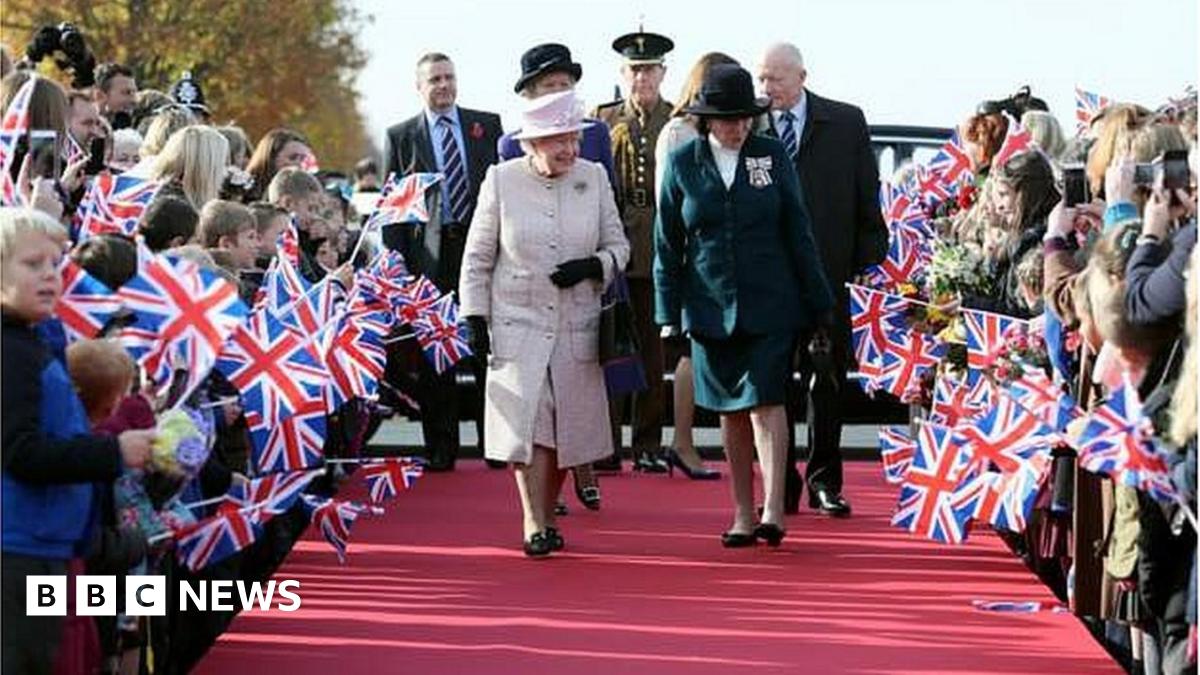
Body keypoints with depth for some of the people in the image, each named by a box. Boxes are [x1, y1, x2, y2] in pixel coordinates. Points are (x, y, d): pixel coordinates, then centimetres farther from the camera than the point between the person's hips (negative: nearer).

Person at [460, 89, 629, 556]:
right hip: (517, 325, -2)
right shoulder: (502, 181, -1)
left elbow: (618, 246, 11)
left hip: (577, 326, 2)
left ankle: (546, 516, 20)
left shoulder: (594, 178, 4)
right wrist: (475, 319, -1)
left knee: (566, 427, 4)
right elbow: (477, 257, 4)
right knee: (528, 424, -10)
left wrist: (591, 267, -10)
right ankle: (534, 525, -7)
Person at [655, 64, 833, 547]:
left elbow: (798, 232, 5)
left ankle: (773, 510, -16)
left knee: (766, 400, -13)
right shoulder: (683, 163, 1)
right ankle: (743, 516, 14)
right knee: (731, 411, 7)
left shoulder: (772, 156, 1)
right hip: (711, 306, 2)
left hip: (769, 304, -1)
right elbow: (668, 244, 5)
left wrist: (818, 304, 4)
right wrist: (668, 314, 2)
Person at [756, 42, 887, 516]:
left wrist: (868, 261, 1)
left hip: (828, 269, 0)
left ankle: (824, 480, 17)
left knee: (827, 379, 7)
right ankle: (782, 483, 10)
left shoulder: (846, 123, 4)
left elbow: (867, 199, 6)